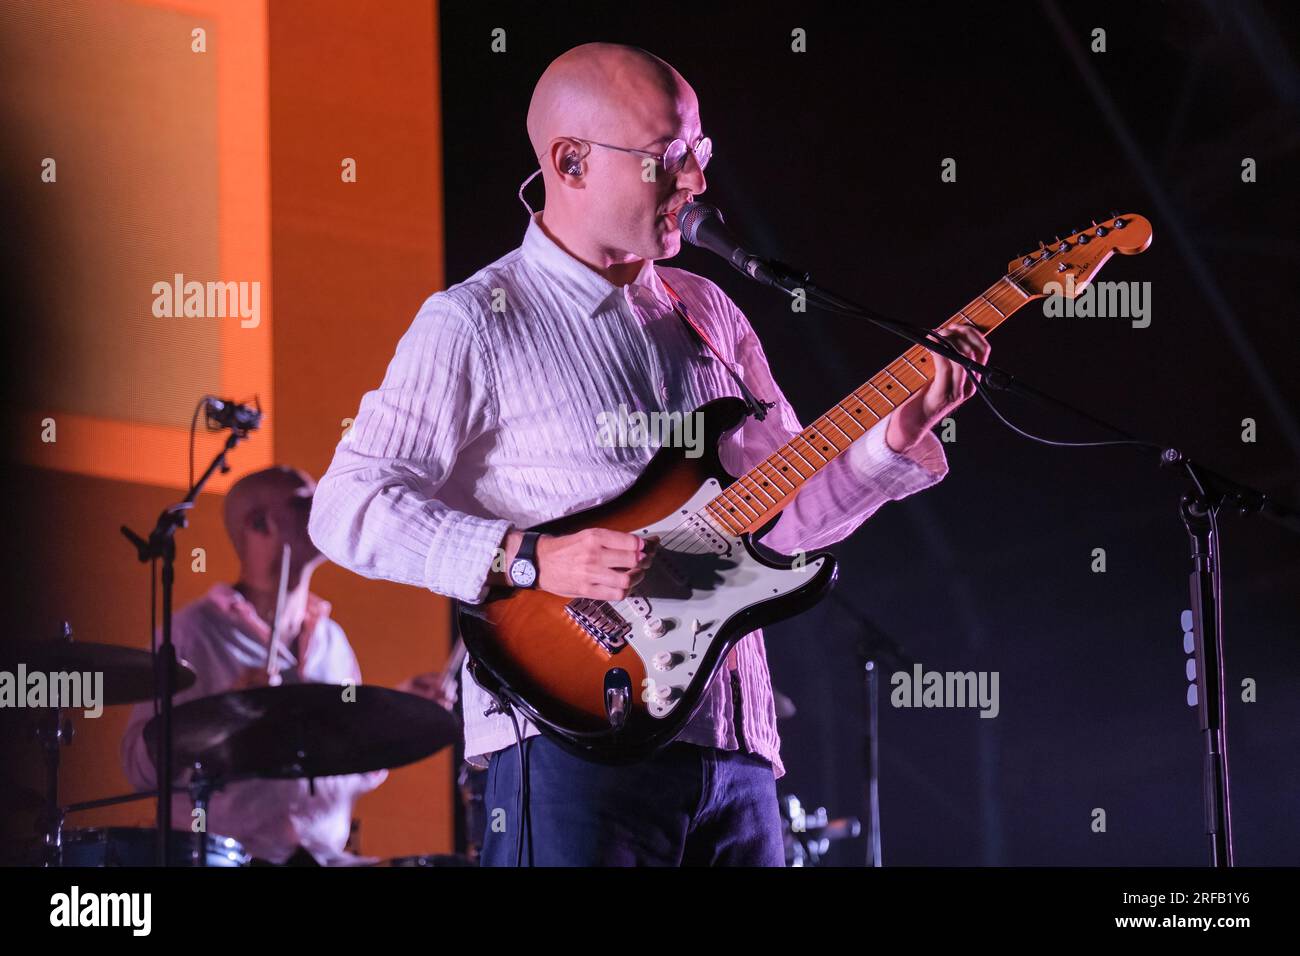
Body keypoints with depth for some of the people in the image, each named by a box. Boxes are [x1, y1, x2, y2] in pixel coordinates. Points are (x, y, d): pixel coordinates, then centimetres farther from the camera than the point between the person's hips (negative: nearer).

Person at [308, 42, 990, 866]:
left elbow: (788, 511, 18)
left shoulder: (707, 313, 16)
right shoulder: (476, 323, -4)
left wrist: (895, 437, 1)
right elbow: (348, 508, -9)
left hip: (733, 748, 6)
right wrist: (527, 557, -19)